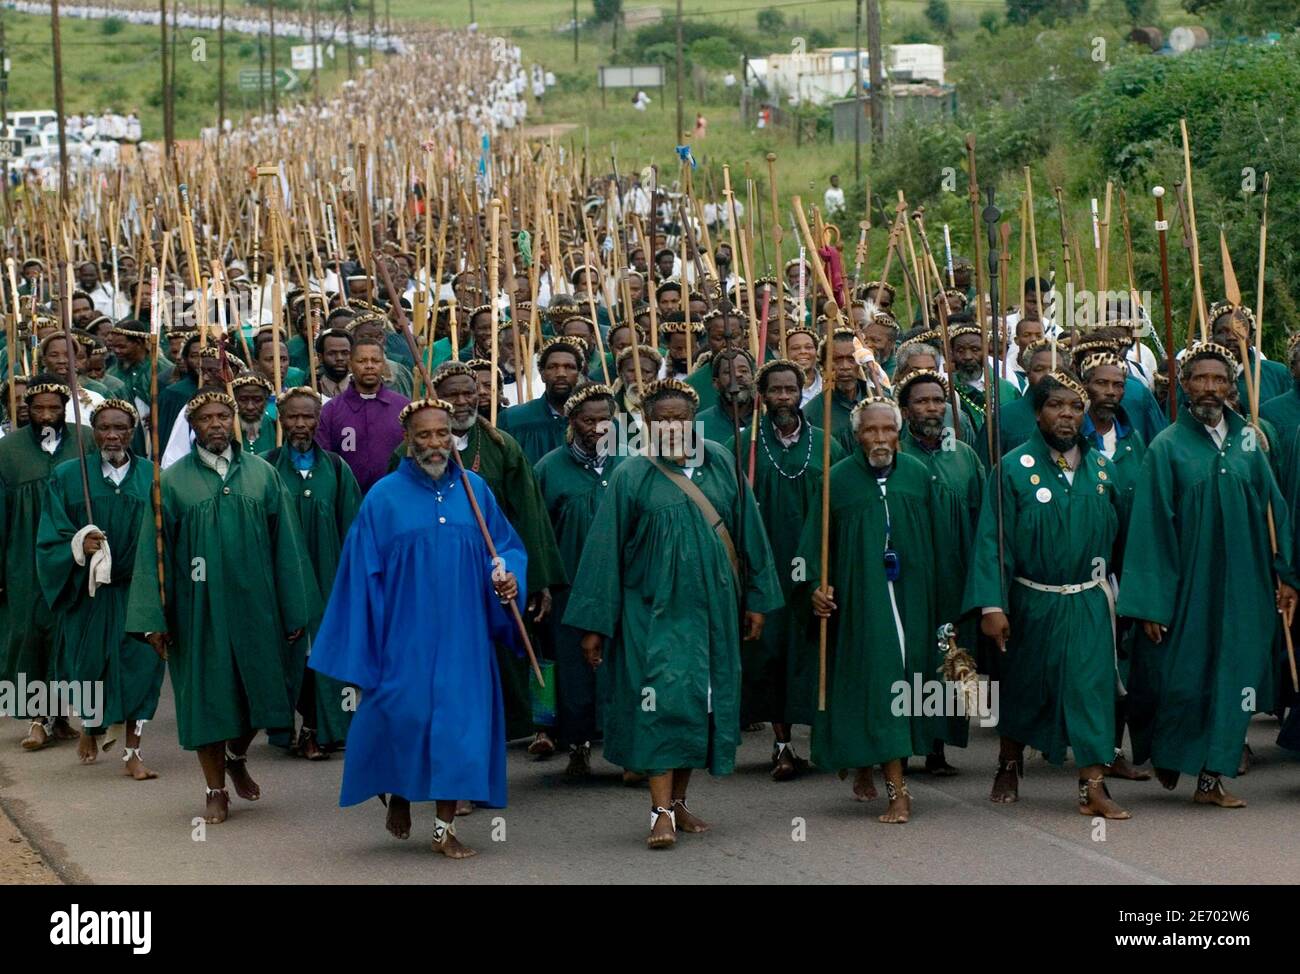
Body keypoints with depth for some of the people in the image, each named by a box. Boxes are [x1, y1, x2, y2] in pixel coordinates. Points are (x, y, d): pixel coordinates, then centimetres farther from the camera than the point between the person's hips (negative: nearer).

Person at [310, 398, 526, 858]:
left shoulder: (473, 489, 5)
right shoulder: (384, 498, -2)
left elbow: (507, 545, 12)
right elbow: (363, 574, 0)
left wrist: (509, 576, -11)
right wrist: (362, 645, -2)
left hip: (462, 635, 2)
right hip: (406, 637, -2)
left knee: (458, 723, 0)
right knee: (405, 719, -5)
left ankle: (446, 828, 8)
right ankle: (397, 794, 26)